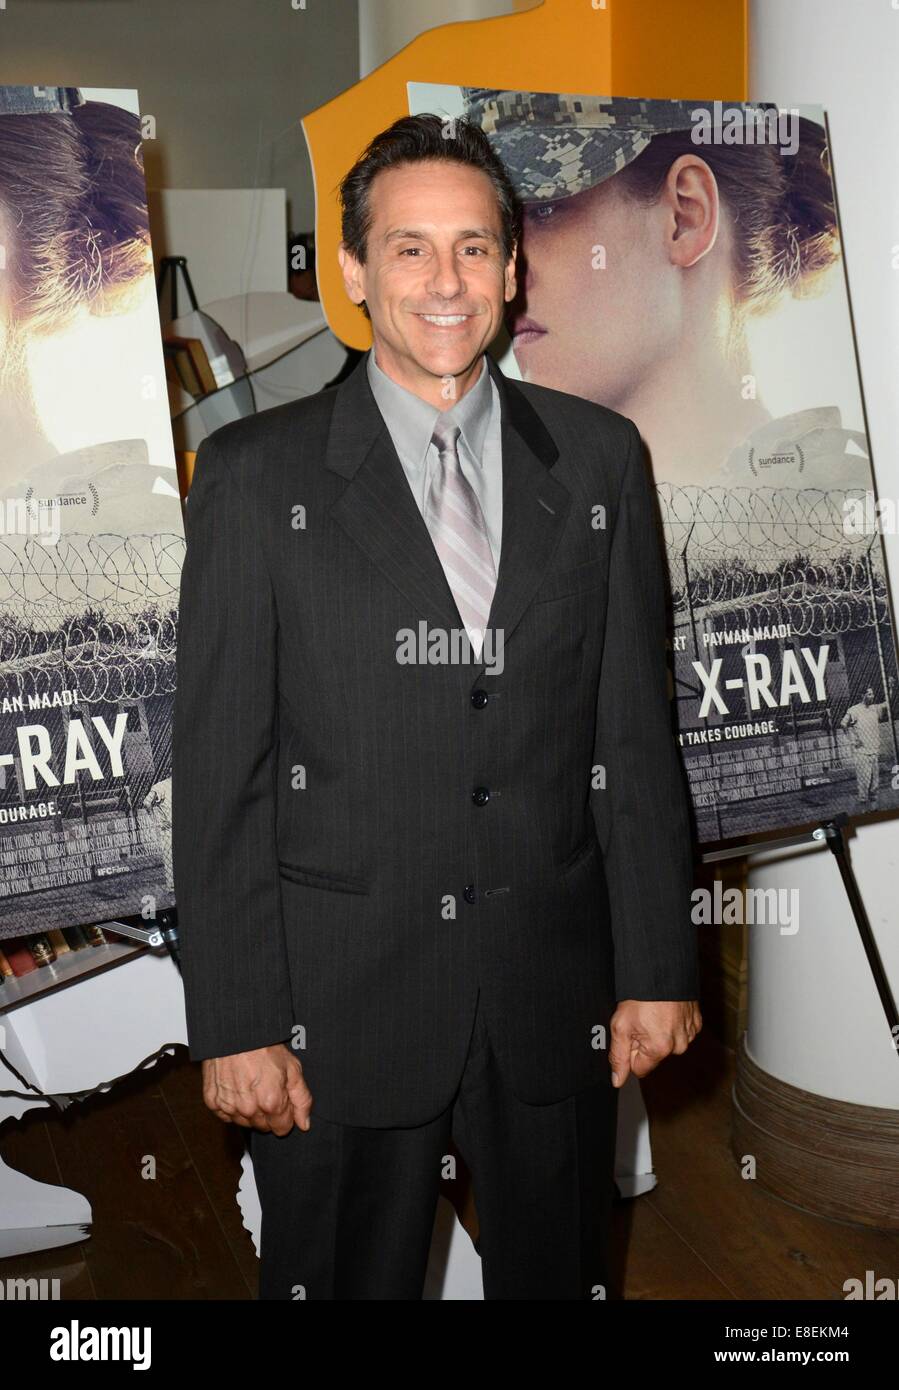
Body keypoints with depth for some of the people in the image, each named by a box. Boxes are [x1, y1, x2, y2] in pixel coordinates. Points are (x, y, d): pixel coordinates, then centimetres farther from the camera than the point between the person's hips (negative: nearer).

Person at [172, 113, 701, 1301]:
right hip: (340, 1000, -2)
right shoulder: (259, 475, -4)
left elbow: (636, 733, 4)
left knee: (560, 1276, 19)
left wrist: (660, 966, 2)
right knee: (343, 1279, 15)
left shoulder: (599, 459, 3)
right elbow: (218, 769, -5)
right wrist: (234, 1023, -7)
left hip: (555, 993, 2)